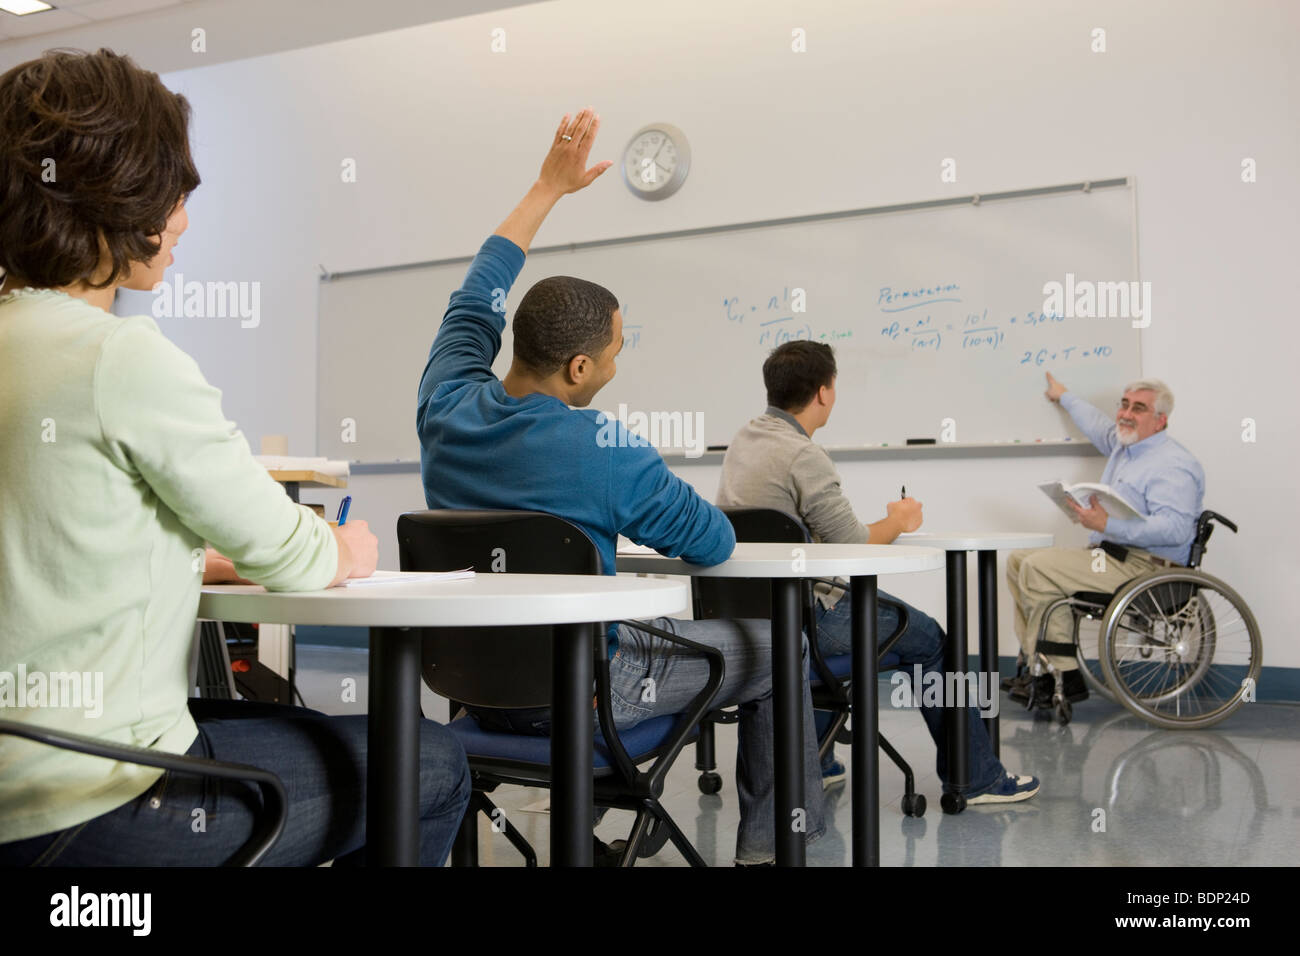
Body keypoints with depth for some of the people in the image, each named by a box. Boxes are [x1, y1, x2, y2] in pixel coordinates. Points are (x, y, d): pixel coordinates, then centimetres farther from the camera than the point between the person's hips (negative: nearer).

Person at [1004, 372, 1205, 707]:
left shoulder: (1174, 465, -15)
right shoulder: (1122, 445, 16)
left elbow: (1176, 529, -28)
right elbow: (1098, 425, 41)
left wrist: (1108, 525, -31)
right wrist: (1065, 397, 53)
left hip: (1144, 567, -11)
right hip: (1107, 555, 11)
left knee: (1037, 568, -22)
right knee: (1018, 560, 8)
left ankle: (1063, 677, -18)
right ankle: (1039, 667, -1)